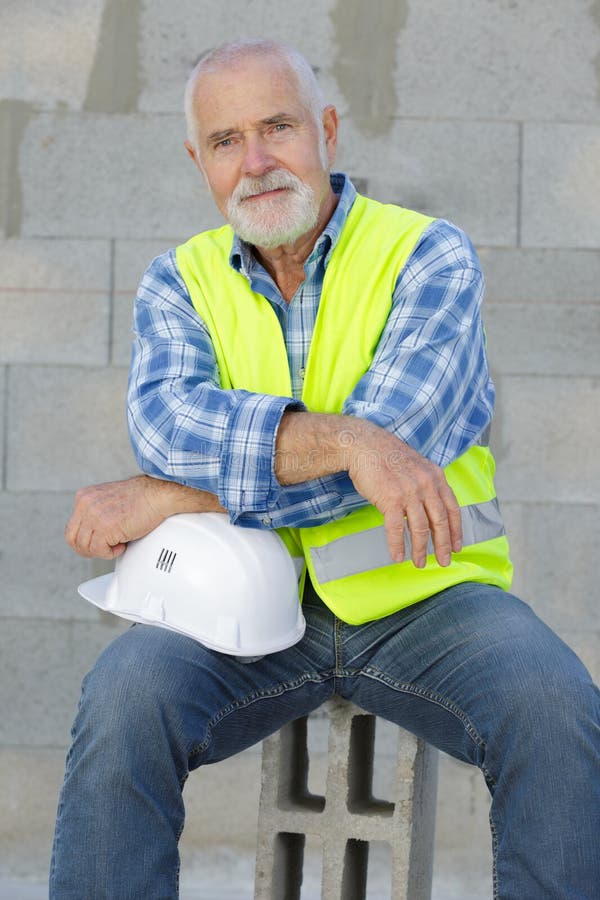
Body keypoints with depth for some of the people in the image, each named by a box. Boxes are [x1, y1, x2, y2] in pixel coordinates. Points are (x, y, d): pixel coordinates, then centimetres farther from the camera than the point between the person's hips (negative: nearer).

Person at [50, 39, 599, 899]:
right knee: (125, 694, -29)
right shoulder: (182, 282, 5)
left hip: (420, 599, -1)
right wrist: (345, 441, -32)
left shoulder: (430, 256, -4)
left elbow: (394, 439, -19)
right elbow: (166, 422, -16)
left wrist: (173, 499, -19)